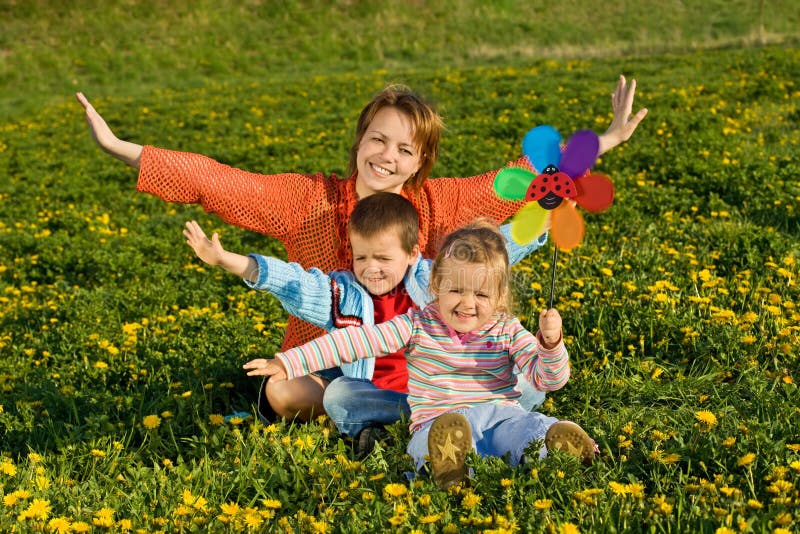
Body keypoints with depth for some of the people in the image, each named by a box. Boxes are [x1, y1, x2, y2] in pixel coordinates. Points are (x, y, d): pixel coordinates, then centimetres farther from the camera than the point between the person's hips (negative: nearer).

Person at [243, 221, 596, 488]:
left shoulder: (507, 331, 7)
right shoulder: (418, 326, 3)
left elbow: (549, 380, 2)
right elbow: (355, 340, -2)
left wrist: (551, 343, -21)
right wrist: (288, 363, -9)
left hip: (501, 415, 2)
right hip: (440, 420, -2)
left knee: (544, 432, -30)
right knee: (446, 435, -39)